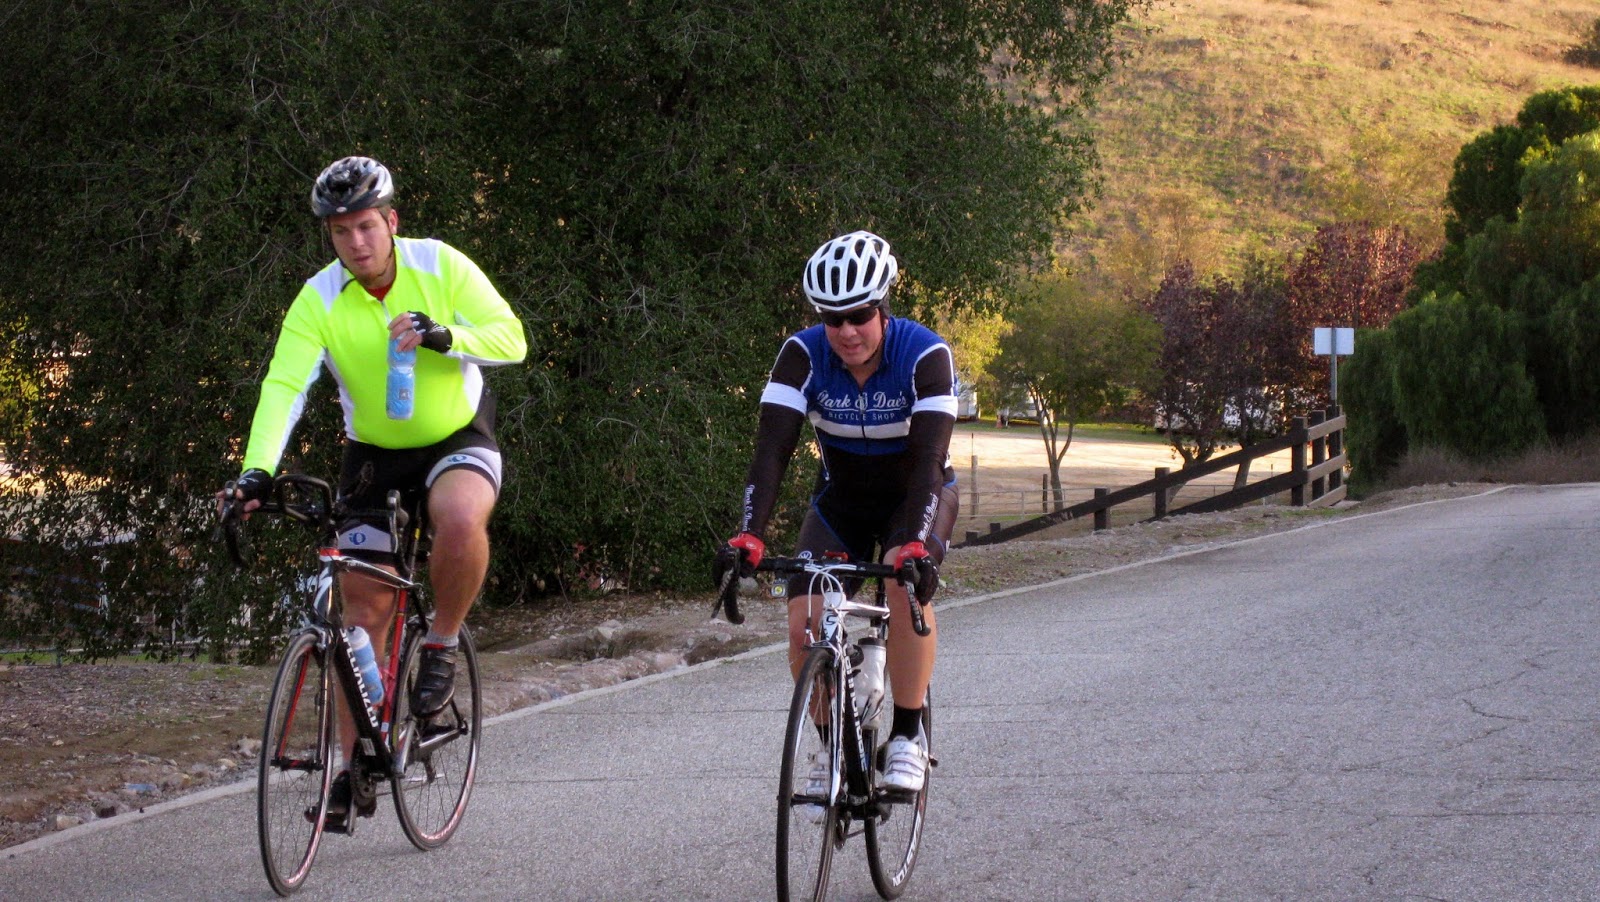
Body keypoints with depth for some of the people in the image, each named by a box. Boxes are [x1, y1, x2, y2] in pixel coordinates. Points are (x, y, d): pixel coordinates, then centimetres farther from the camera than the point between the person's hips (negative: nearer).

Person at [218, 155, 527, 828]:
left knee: (460, 521, -37)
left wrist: (439, 335, -34)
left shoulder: (440, 267, -15)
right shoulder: (319, 300, -15)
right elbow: (285, 386, -24)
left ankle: (442, 644, -10)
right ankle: (356, 765, 10)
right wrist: (257, 473, -38)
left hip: (458, 440, -2)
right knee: (363, 609, 0)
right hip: (374, 454, 2)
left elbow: (510, 338, -16)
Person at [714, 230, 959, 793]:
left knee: (907, 586, -33)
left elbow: (929, 459, -36)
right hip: (841, 499, 3)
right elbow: (771, 450, -29)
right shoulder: (803, 355, -22)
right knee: (804, 626, -16)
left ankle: (908, 735, -16)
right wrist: (747, 536, -44)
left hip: (915, 497, -2)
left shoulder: (924, 355, -28)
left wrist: (916, 545, -52)